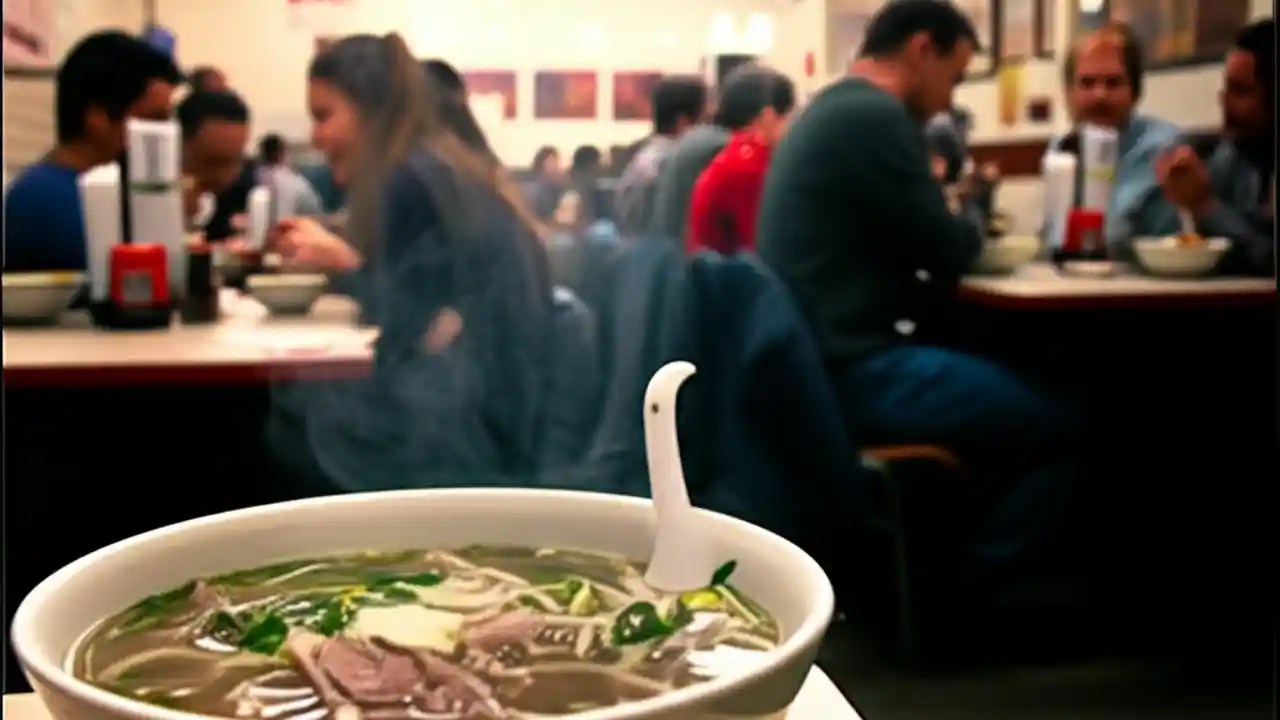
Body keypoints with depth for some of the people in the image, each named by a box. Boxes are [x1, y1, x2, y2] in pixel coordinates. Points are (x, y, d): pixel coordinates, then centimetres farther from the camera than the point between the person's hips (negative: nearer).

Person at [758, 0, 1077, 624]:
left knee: (1008, 396, 21)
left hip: (818, 357, 11)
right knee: (1049, 430, -6)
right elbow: (948, 253, -13)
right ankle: (964, 602, 8)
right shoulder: (876, 116, -15)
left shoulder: (832, 110, 18)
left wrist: (946, 224, 8)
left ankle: (931, 574, 24)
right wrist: (970, 223, 8)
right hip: (849, 370, -11)